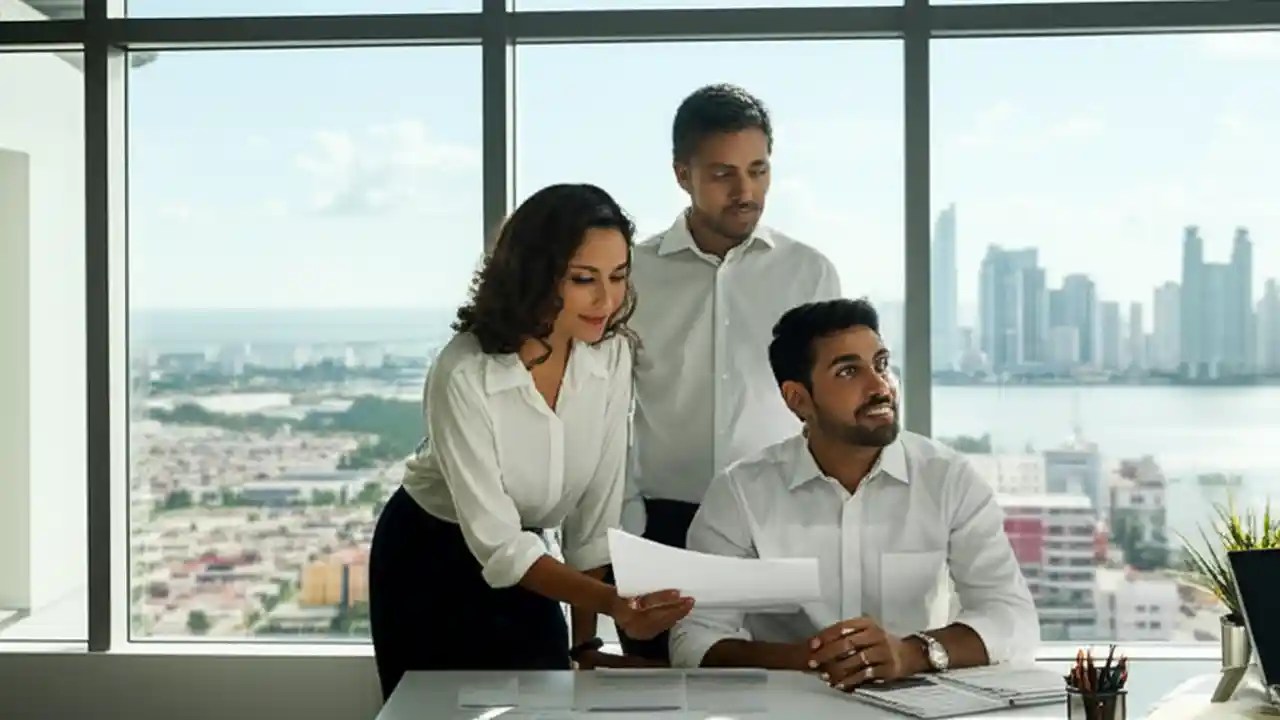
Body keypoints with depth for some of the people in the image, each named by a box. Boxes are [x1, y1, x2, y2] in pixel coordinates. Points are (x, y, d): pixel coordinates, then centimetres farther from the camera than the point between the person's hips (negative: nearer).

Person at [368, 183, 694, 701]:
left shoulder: (610, 356, -15)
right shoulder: (464, 376, -30)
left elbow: (596, 512, -8)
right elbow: (495, 544, -30)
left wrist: (586, 643, -7)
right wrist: (612, 602, -43)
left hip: (520, 565, 5)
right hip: (430, 566, -4)